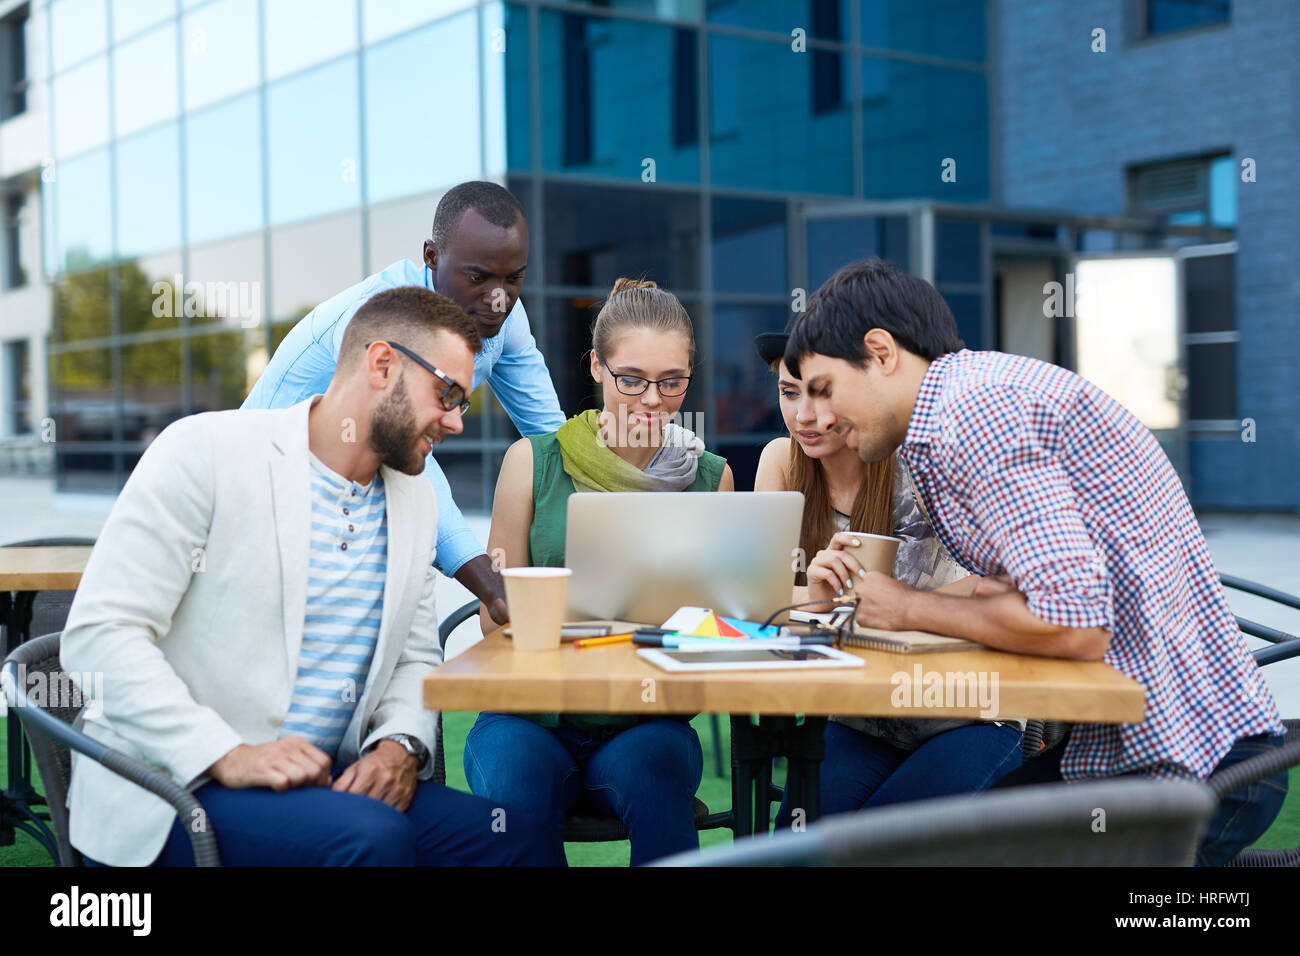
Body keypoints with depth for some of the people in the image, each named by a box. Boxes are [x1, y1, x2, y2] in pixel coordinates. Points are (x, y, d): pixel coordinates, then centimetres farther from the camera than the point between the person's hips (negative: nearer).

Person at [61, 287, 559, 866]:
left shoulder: (415, 499, 13)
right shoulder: (206, 450, -9)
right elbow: (99, 633, -14)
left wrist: (401, 744, -5)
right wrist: (226, 756, -23)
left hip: (330, 782, 6)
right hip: (173, 789, -6)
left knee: (526, 842, -15)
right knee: (371, 836, -33)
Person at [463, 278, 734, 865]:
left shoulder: (710, 478, 7)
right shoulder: (535, 462, 2)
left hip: (645, 723, 1)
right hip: (532, 712, -1)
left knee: (654, 773, -32)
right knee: (517, 781, -33)